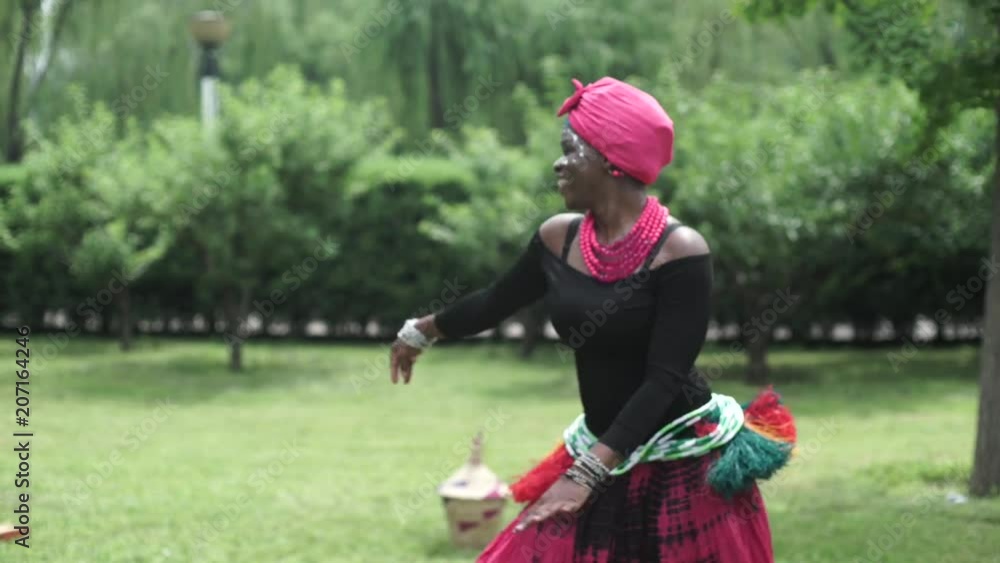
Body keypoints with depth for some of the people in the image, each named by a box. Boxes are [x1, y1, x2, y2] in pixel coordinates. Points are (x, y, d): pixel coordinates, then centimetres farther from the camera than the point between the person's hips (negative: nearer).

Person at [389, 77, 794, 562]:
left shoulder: (678, 250, -18)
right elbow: (495, 302, 18)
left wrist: (588, 472, -28)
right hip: (602, 457, 6)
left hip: (685, 468, -6)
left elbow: (663, 379, -22)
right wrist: (422, 331, 33)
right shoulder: (559, 240, -1)